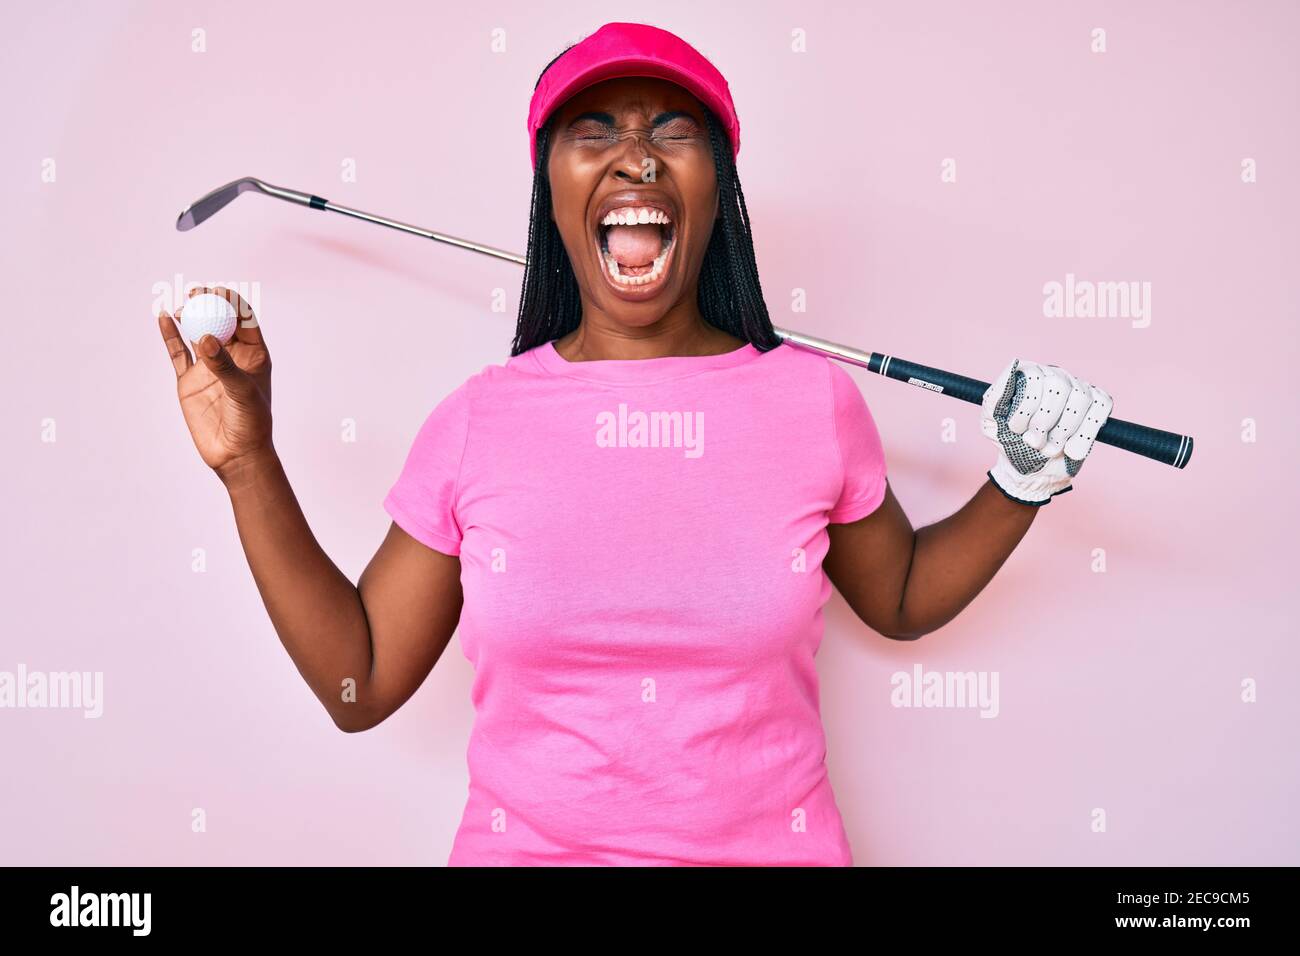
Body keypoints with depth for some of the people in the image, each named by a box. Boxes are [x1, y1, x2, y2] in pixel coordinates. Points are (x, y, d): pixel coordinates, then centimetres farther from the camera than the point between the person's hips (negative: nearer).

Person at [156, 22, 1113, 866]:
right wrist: (248, 463, -7)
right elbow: (359, 683, -3)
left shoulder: (814, 400, -8)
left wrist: (1024, 483, -5)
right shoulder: (474, 422, -8)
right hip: (522, 846, 0)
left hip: (775, 843, 1)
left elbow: (902, 597, 9)